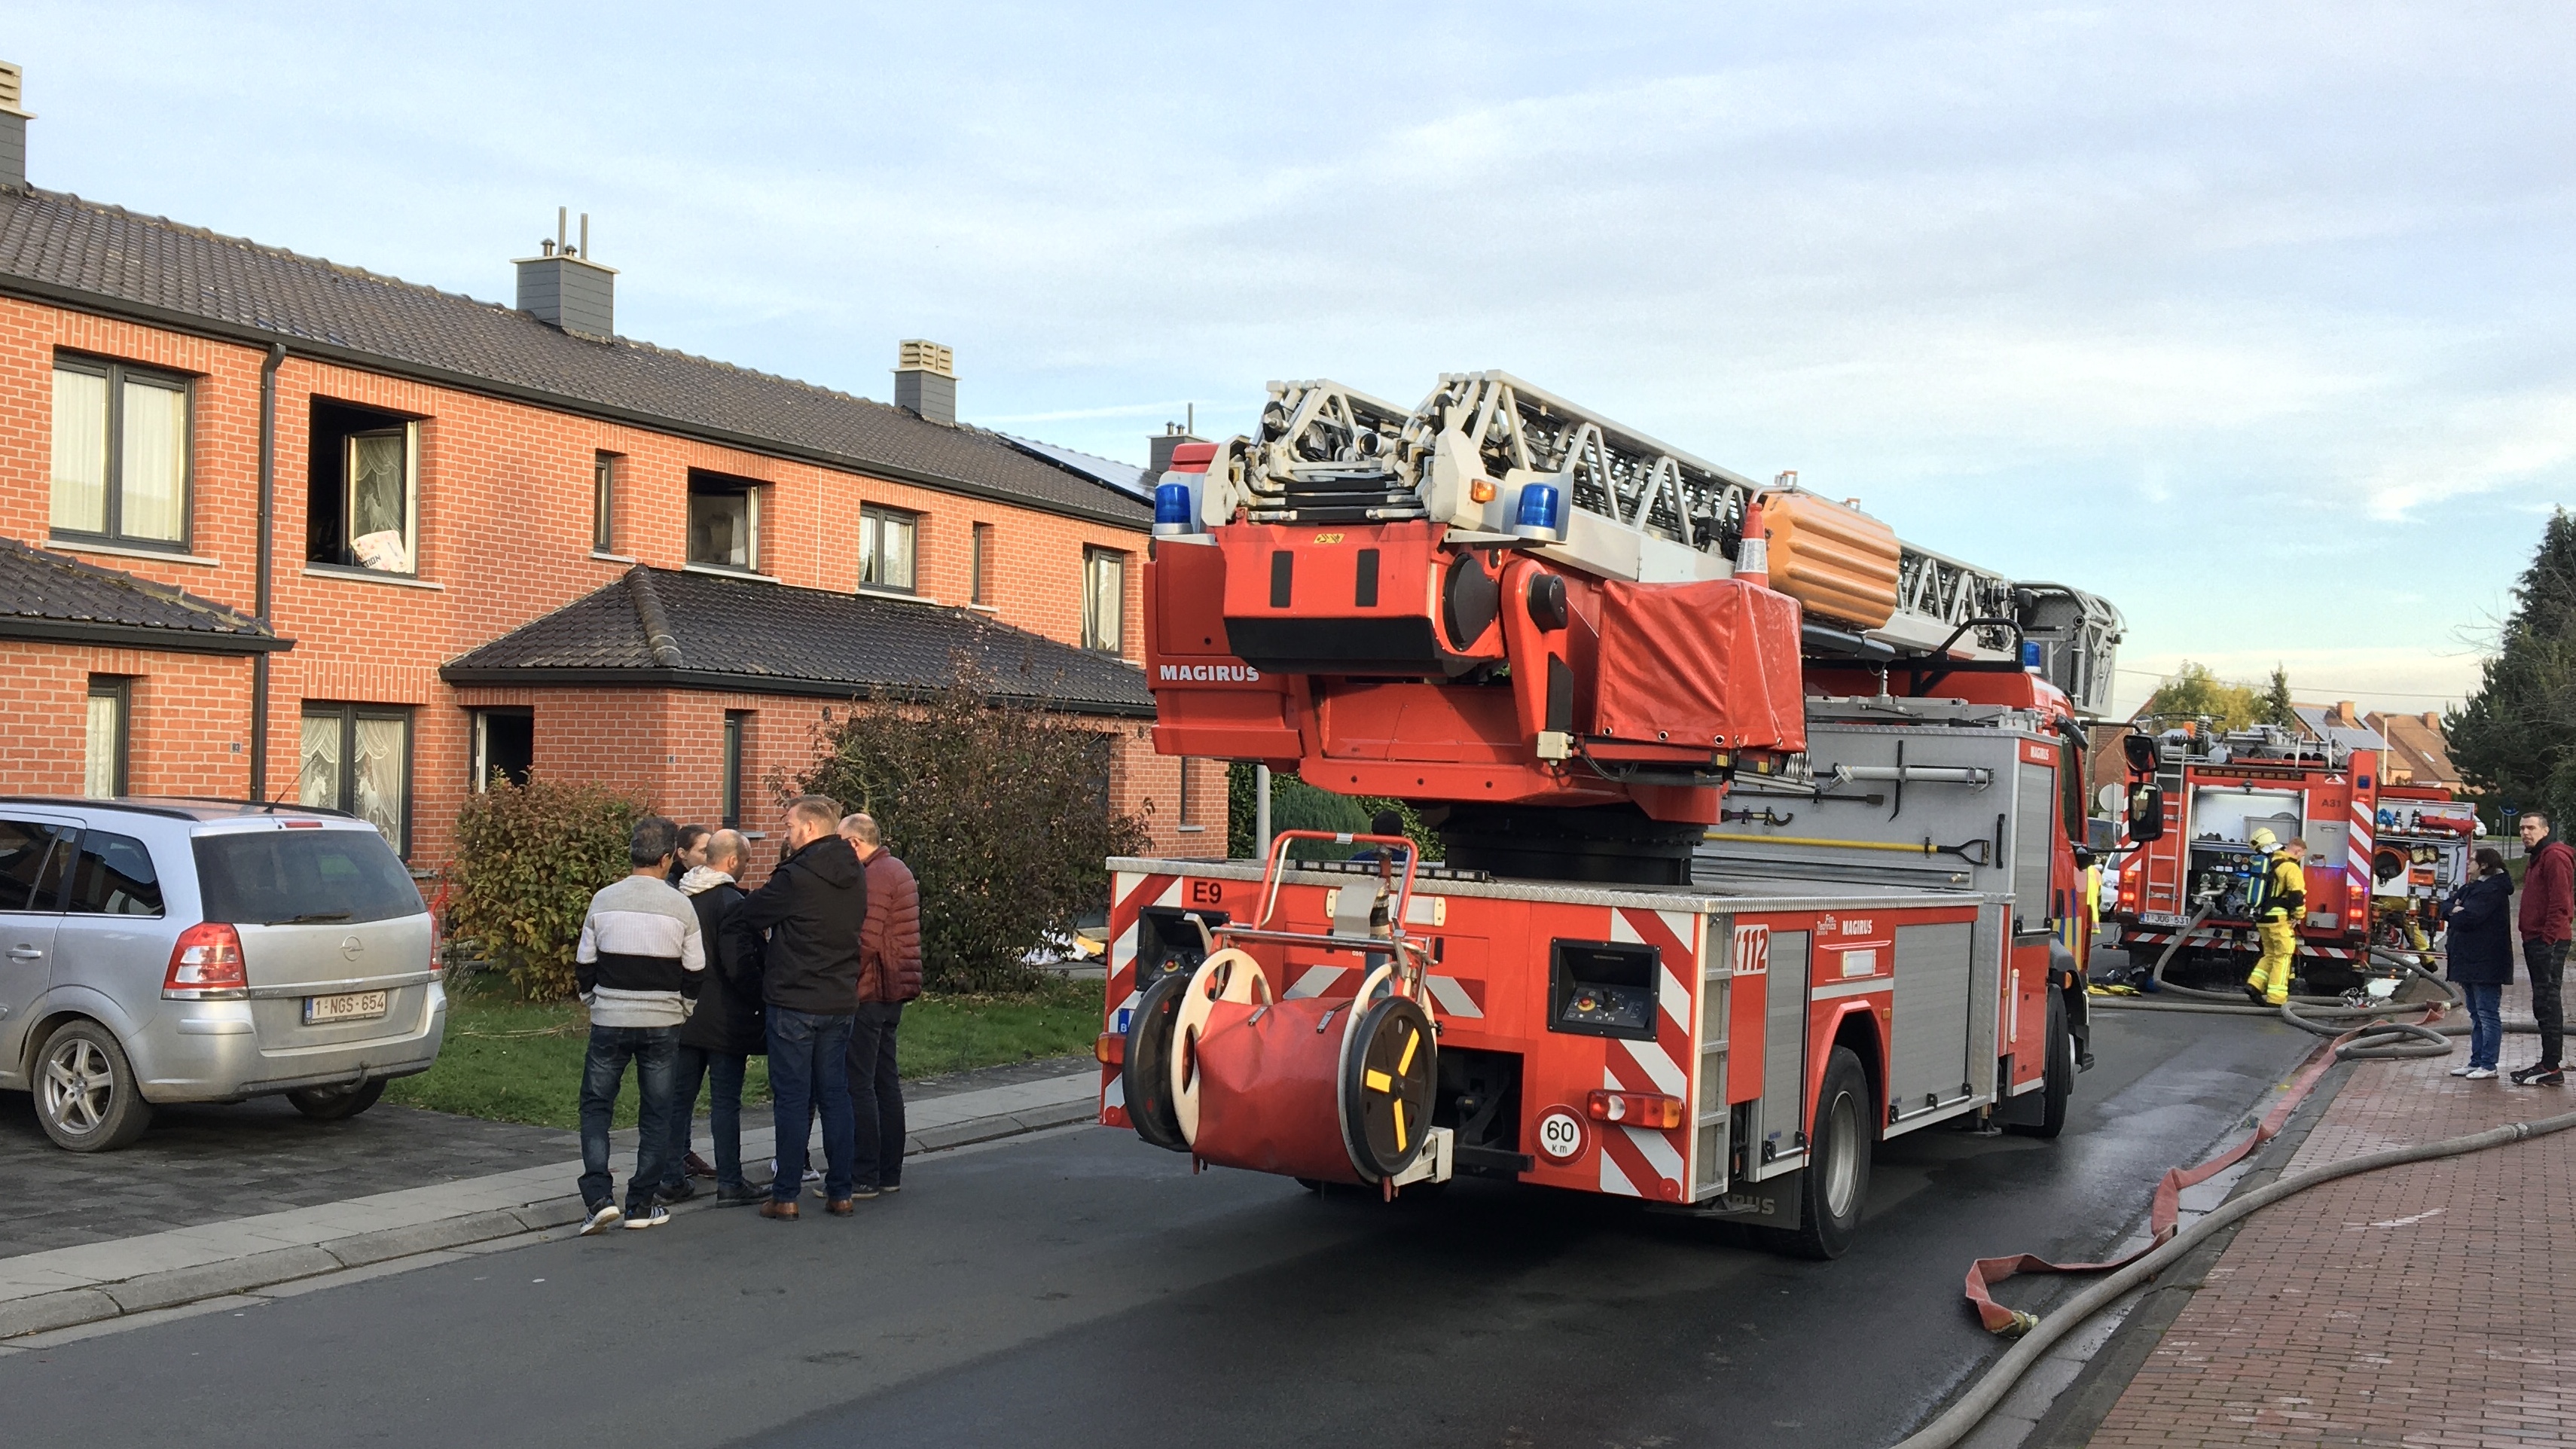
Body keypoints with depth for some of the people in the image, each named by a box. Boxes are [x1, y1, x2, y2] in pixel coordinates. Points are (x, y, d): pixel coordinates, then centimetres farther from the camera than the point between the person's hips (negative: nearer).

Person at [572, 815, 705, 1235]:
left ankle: (599, 1197, -2)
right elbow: (695, 972, 0)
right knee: (656, 1113, 9)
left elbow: (584, 965, 4)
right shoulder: (680, 906, -6)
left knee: (595, 1106, 11)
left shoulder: (604, 900, -3)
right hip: (661, 1023, -1)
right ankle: (642, 1204, 12)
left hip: (609, 1022, 1)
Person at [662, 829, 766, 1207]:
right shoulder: (731, 903, -16)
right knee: (726, 1102, -1)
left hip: (683, 1016, 7)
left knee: (679, 1097, 12)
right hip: (725, 1020, -7)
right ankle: (729, 1184, 2)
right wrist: (762, 1002, -9)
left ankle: (673, 1178, 16)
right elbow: (740, 966, -21)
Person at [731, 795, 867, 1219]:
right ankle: (840, 1192, 15)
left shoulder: (796, 878, -15)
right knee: (836, 1096, 11)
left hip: (792, 1001, -6)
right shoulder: (855, 877, 7)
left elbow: (745, 917, -7)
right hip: (840, 1000, 6)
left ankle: (786, 1196, 4)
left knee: (791, 1098, 0)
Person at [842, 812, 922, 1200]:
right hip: (894, 993, 10)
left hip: (869, 994, -10)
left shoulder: (874, 877, -16)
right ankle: (890, 1172, 19)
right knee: (886, 1081, 14)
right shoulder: (898, 870, 16)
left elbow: (867, 942, -22)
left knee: (858, 1086, -5)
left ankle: (865, 1177, -3)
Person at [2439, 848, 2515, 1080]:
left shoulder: (2493, 890, -14)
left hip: (2486, 964, -10)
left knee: (2487, 1013, -7)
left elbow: (2469, 917, -23)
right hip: (2470, 961, 10)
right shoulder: (2471, 887, 17)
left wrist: (2454, 914, -2)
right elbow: (2445, 907, 14)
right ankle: (2476, 1062, 19)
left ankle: (2488, 1066, -5)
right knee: (2476, 1015, 13)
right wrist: (2455, 910, -9)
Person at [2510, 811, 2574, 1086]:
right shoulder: (2538, 859, 21)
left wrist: (2548, 937, -21)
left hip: (2548, 943, -11)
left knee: (2548, 1003, -9)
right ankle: (2548, 1063, 19)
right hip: (2536, 941, 11)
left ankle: (2551, 1069, -7)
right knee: (2544, 1004, 13)